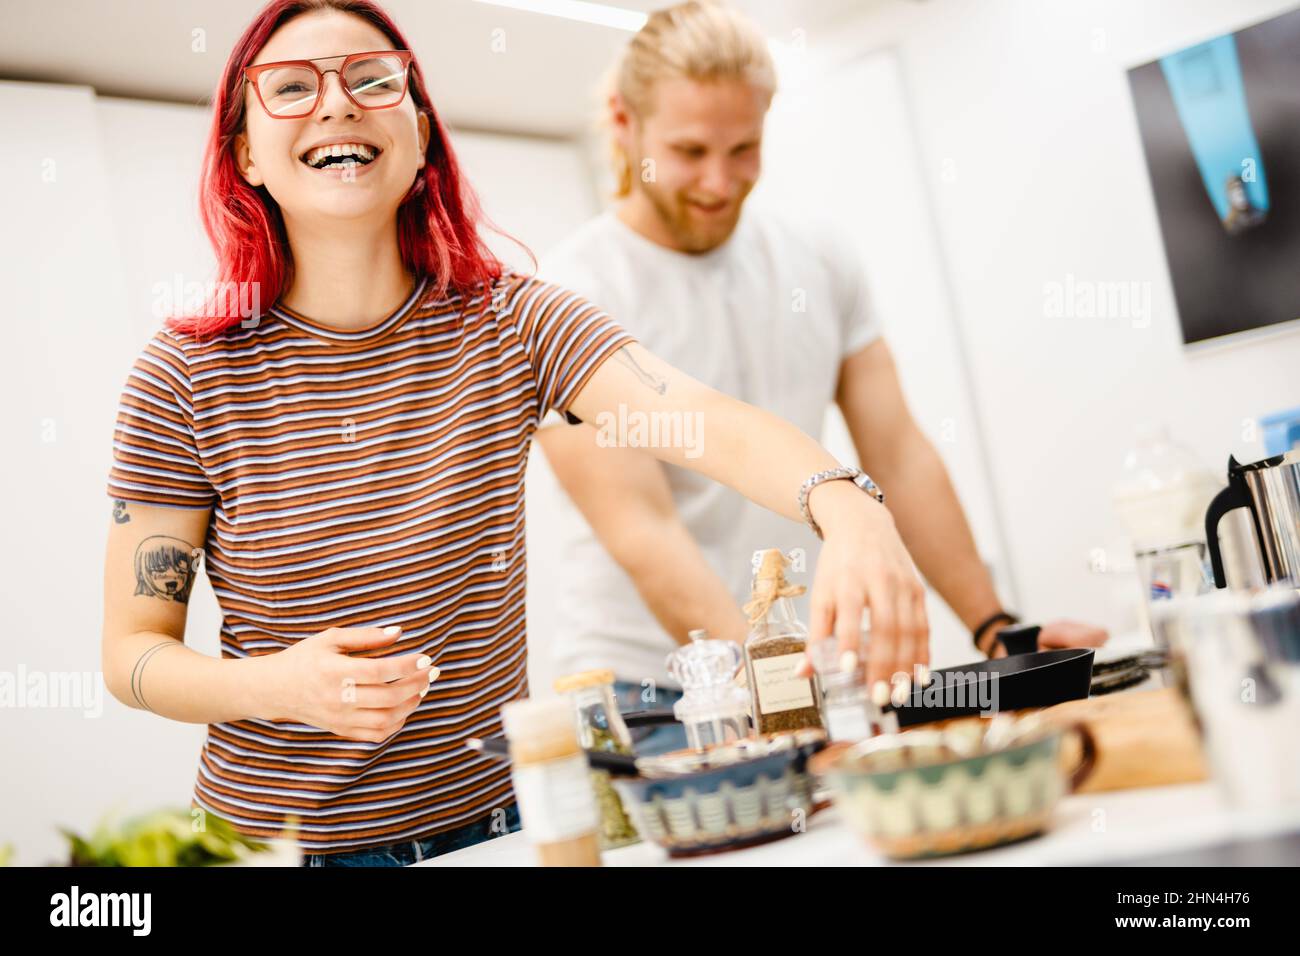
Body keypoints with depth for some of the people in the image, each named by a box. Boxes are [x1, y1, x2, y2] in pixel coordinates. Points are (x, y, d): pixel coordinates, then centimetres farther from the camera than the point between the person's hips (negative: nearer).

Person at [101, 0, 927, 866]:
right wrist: (283, 685, -27)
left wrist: (845, 507, -44)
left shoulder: (513, 324, -8)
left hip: (494, 819, 2)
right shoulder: (186, 378, -11)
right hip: (279, 837, -2)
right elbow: (133, 650, -8)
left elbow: (711, 424, -24)